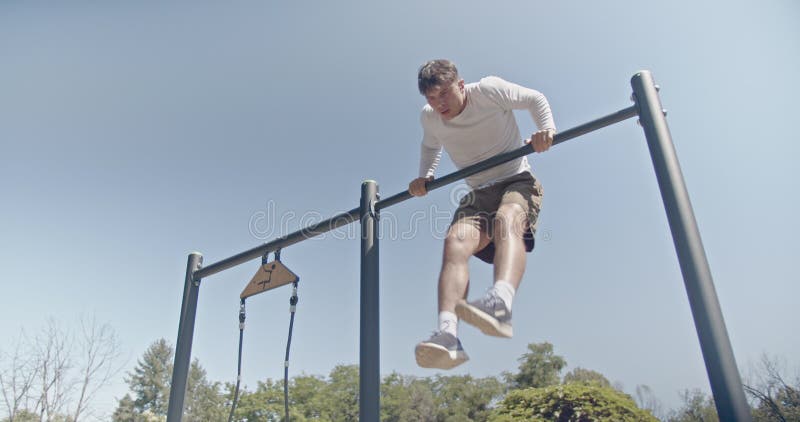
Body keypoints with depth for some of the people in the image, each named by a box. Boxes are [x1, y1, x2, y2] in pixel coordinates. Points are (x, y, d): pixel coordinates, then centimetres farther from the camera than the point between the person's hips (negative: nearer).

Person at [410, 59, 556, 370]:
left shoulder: (490, 91, -8)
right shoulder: (429, 118, 4)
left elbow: (535, 99, 6)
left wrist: (547, 128, -13)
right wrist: (424, 176, 9)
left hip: (518, 181, -3)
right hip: (478, 193, 3)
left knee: (506, 220, -40)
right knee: (455, 241, -29)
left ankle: (500, 304, -66)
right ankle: (447, 335, -48)